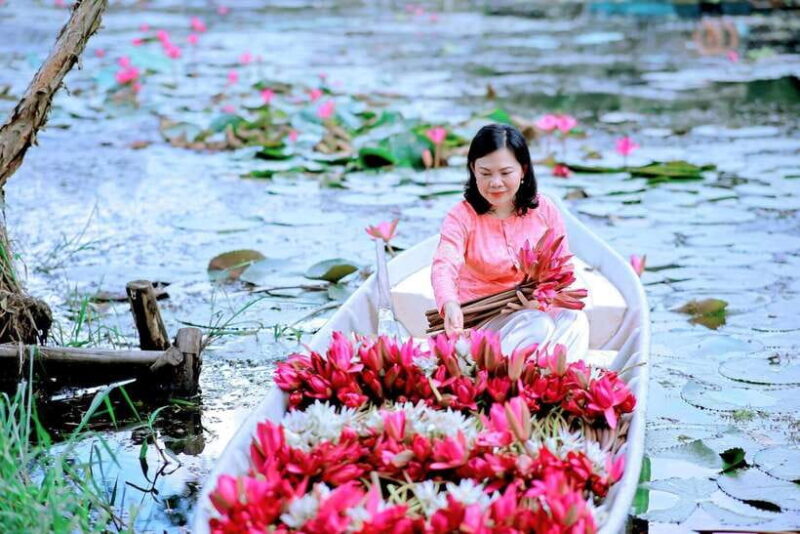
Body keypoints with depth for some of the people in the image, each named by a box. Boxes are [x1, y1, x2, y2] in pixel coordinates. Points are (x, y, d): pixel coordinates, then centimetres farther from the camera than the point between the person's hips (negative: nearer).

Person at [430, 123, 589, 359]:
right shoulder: (462, 216, -10)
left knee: (575, 320, -27)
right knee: (538, 326, -32)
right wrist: (450, 305, -50)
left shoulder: (545, 211, 1)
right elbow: (444, 265, -27)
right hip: (481, 320, -4)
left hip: (541, 310, 4)